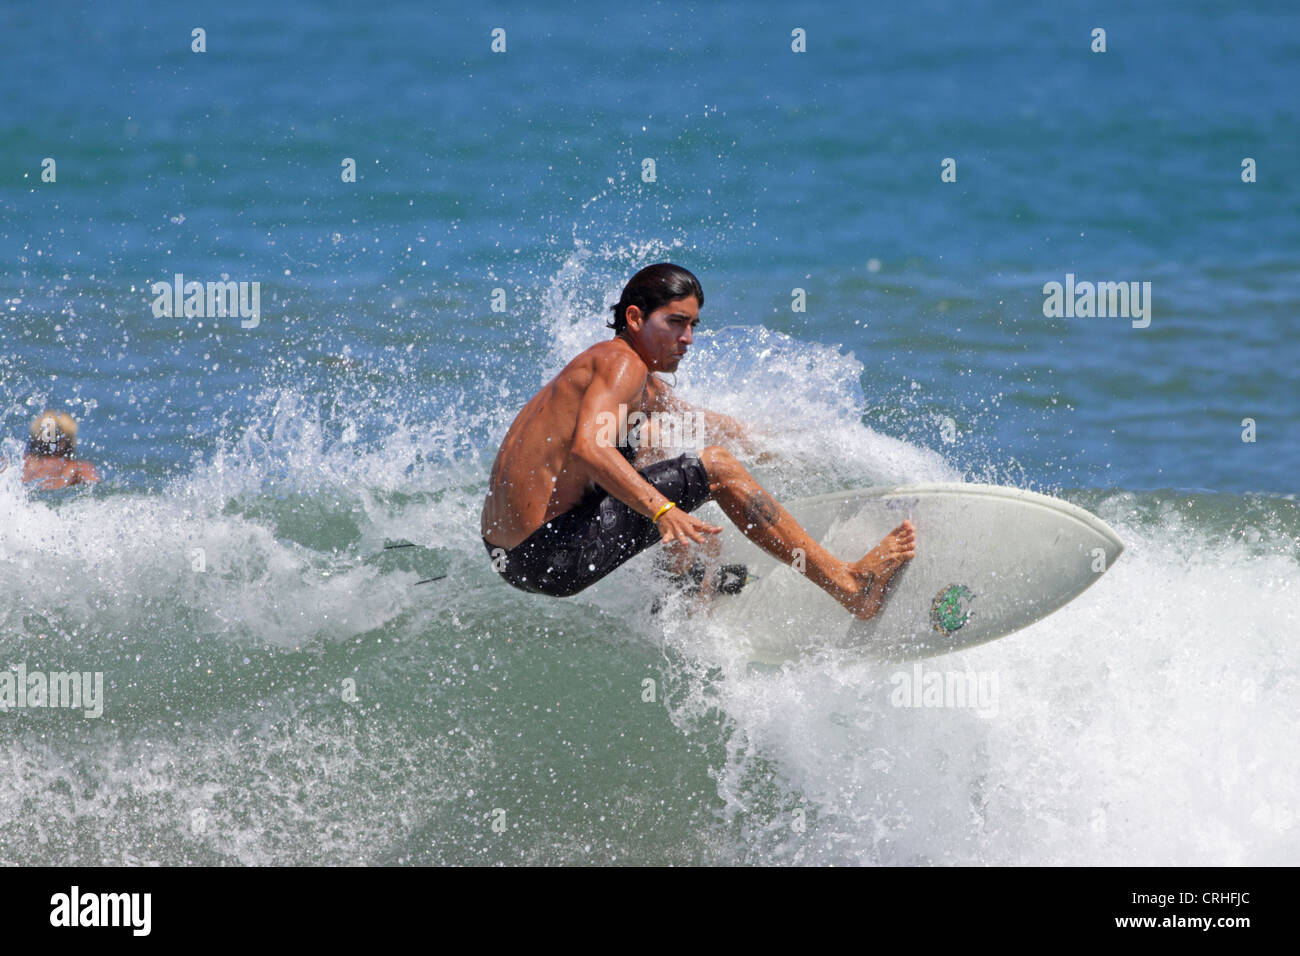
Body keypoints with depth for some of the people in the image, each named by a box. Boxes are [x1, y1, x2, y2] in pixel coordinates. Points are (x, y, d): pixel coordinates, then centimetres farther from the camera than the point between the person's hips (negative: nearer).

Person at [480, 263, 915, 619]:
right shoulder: (622, 364, -11)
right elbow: (586, 447, -30)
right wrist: (662, 510, -39)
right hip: (549, 559, -11)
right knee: (716, 467, -9)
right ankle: (849, 584, -9)